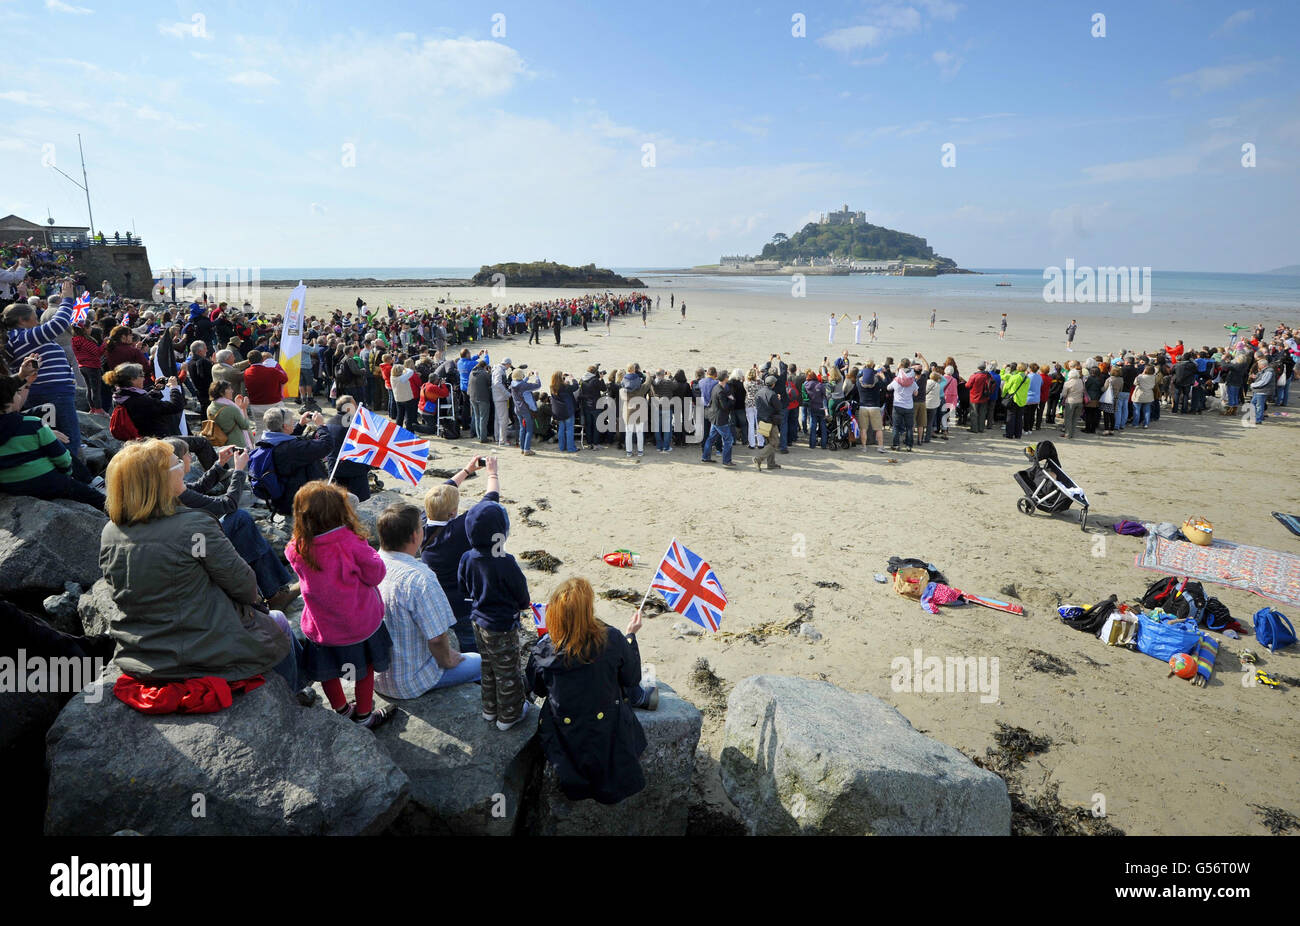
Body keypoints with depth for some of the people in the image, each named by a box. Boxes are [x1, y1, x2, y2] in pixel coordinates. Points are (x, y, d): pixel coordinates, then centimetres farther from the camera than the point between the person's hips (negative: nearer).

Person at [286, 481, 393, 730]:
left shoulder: (297, 550, -16)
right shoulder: (350, 543, -26)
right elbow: (376, 574, -17)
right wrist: (369, 553, -2)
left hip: (321, 628, 3)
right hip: (360, 622, -2)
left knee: (327, 670, 27)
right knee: (364, 666, 22)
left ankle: (342, 711, 47)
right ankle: (364, 715, 37)